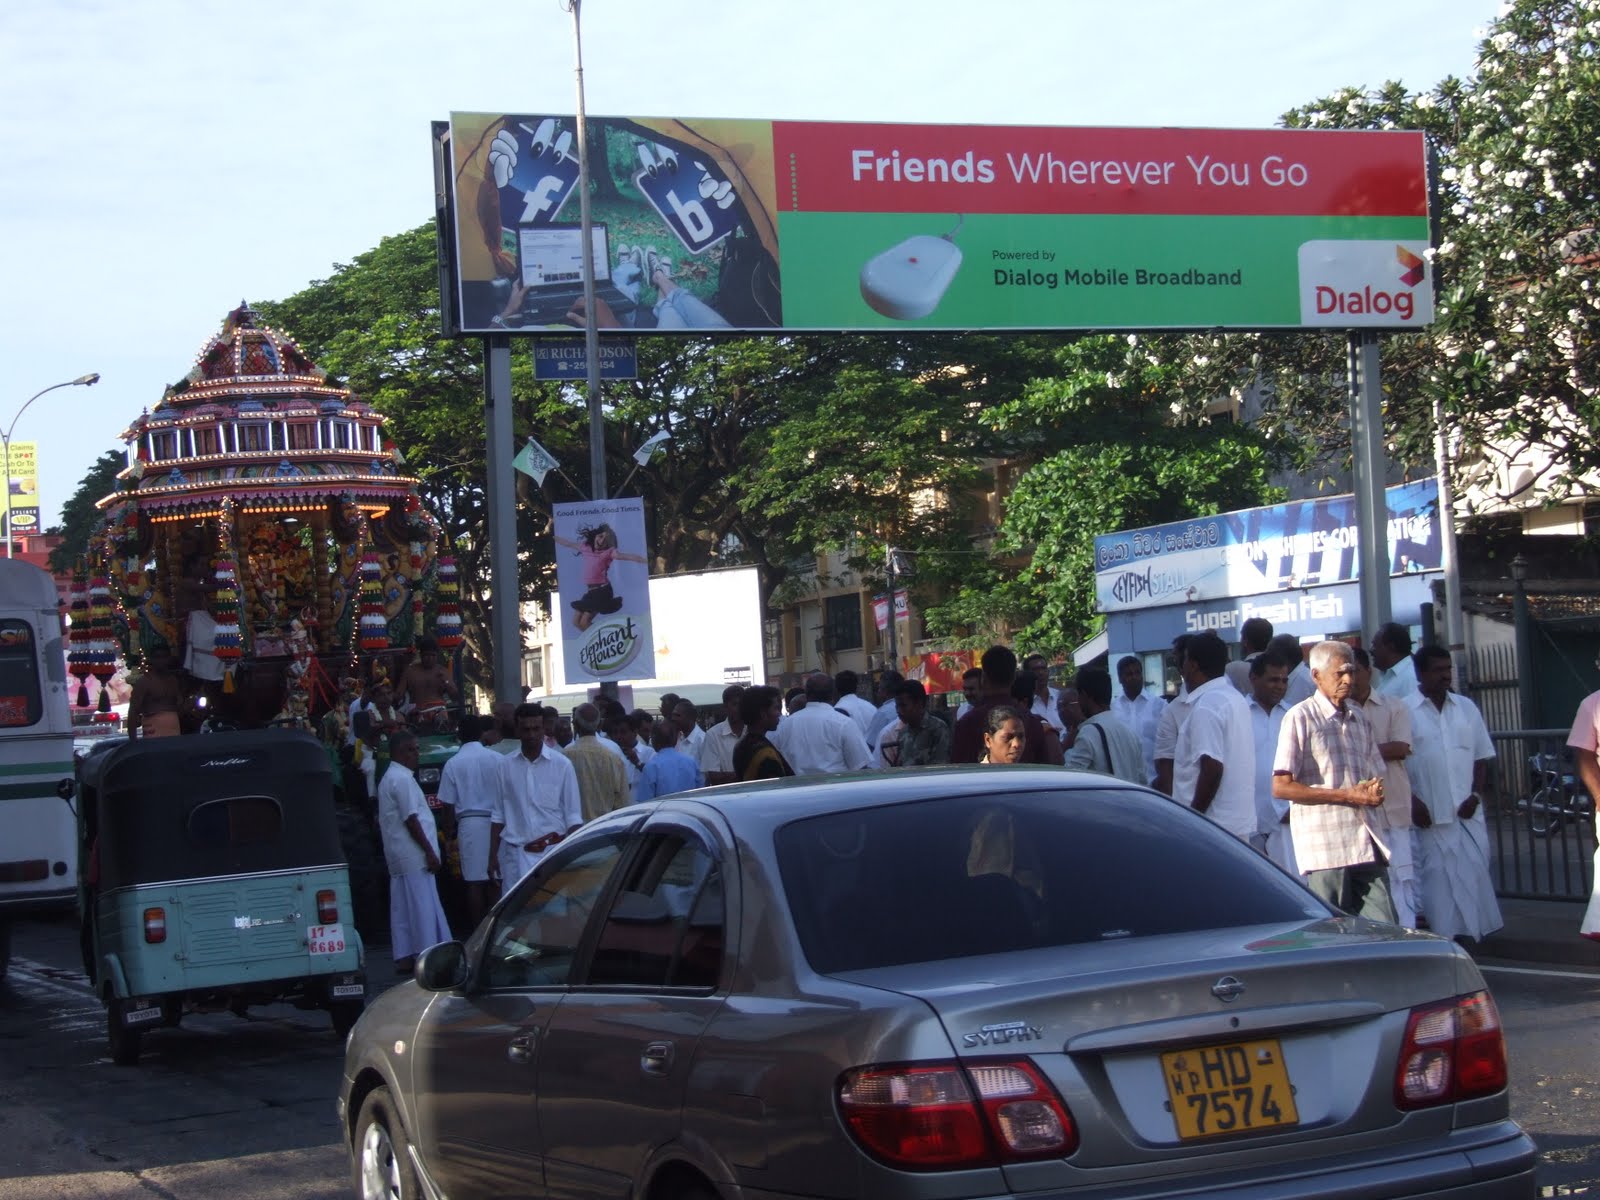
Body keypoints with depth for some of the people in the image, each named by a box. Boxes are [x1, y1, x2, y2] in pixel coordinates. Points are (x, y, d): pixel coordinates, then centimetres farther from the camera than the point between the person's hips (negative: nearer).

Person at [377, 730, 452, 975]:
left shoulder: (389, 778, 19)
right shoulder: (402, 779, -14)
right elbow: (411, 819, -18)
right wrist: (429, 852, -16)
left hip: (398, 855, 10)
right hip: (413, 855, -10)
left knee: (402, 908, 9)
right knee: (423, 906, -8)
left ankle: (403, 958, 11)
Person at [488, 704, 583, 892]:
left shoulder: (562, 765, 1)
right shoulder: (506, 766, 5)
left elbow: (573, 816, 4)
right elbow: (498, 815, 12)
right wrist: (493, 855, 8)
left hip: (553, 854, -1)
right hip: (515, 855, 1)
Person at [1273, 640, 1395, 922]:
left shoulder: (1358, 717, 17)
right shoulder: (1301, 717, -4)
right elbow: (1281, 787, -10)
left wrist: (1374, 791, -2)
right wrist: (1348, 795, -12)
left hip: (1367, 845, 6)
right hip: (1325, 848, -6)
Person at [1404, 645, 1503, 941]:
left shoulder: (1466, 708, 10)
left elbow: (1482, 757, 13)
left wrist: (1476, 794, 0)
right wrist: (1411, 800, -11)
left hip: (1467, 814, 4)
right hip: (1430, 817, -3)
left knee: (1474, 872, 1)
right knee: (1437, 878, -2)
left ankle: (1471, 932, 9)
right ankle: (1445, 936, 3)